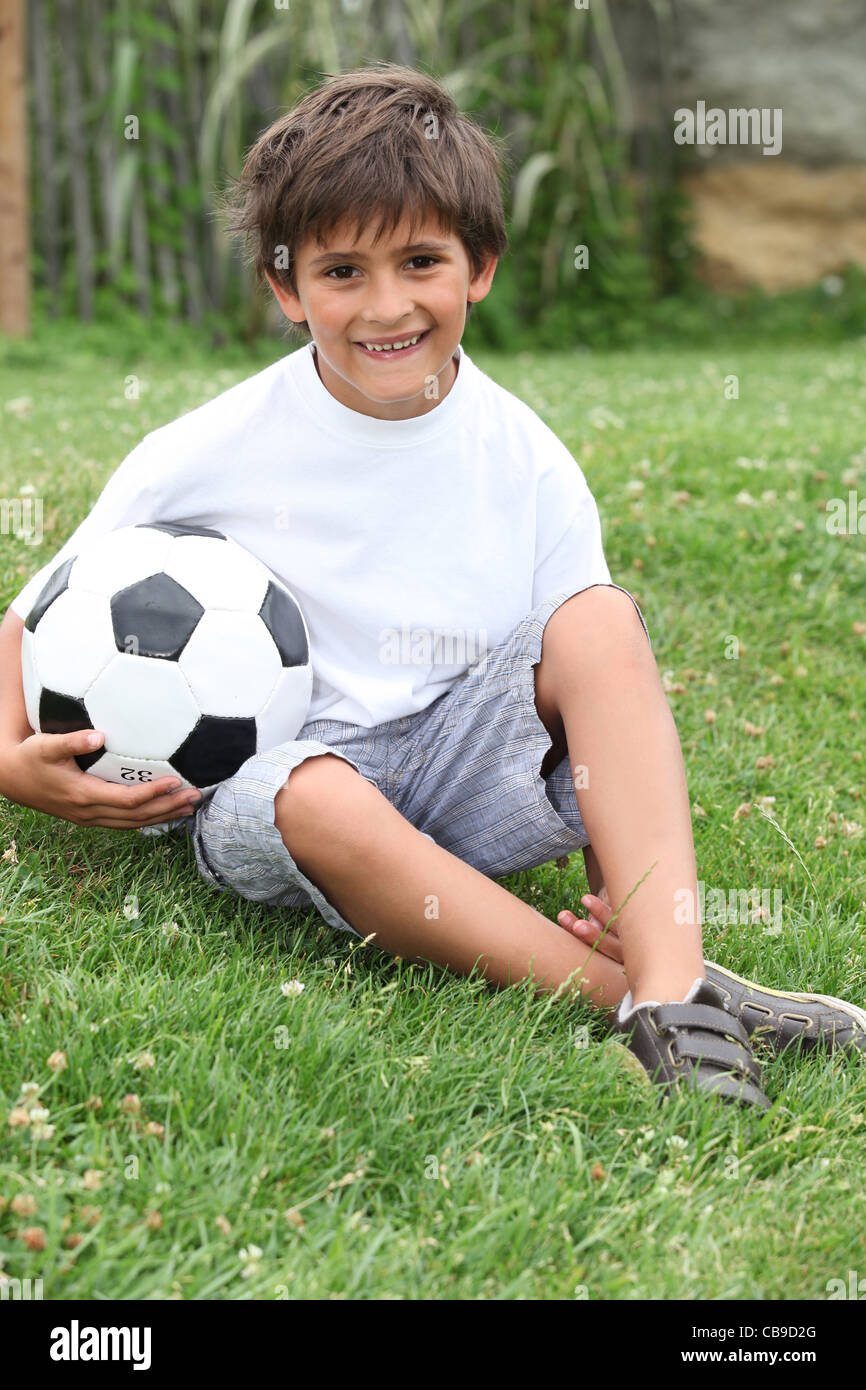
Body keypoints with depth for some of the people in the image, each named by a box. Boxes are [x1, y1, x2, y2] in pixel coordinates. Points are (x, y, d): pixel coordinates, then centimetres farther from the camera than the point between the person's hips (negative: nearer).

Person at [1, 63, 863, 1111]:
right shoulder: (204, 457, -6)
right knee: (321, 799, -38)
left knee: (603, 615, -22)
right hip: (268, 778, -2)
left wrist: (620, 874, -18)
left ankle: (670, 974, -34)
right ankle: (632, 998, -34)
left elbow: (592, 670, 0)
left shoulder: (525, 462, -1)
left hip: (462, 776, 3)